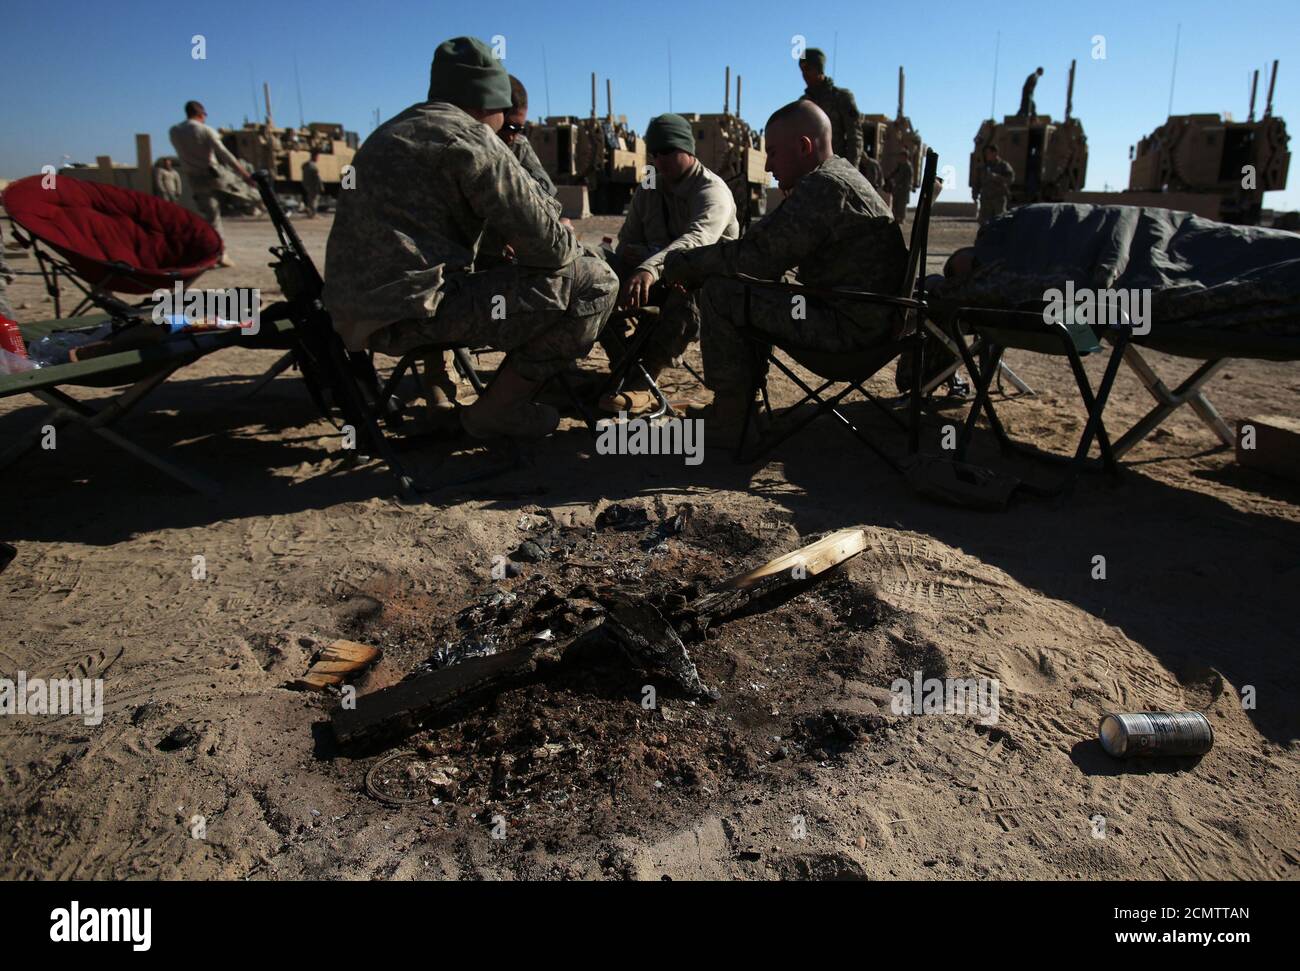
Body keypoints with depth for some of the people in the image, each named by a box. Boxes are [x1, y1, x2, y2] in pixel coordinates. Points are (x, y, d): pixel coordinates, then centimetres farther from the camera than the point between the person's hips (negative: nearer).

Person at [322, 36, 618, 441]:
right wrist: (573, 247, 12)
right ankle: (496, 409, -3)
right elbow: (544, 242, -11)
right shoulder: (469, 137, -7)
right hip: (410, 312, -10)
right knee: (594, 281, -8)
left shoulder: (391, 133, 22)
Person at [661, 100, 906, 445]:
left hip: (850, 327, -11)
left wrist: (682, 264, -6)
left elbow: (755, 257, -20)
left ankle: (729, 419, -3)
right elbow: (765, 243, 15)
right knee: (748, 289, 21)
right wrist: (695, 265, 6)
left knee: (720, 292, -12)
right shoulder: (840, 173, 15)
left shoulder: (822, 187, -18)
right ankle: (742, 398, 24)